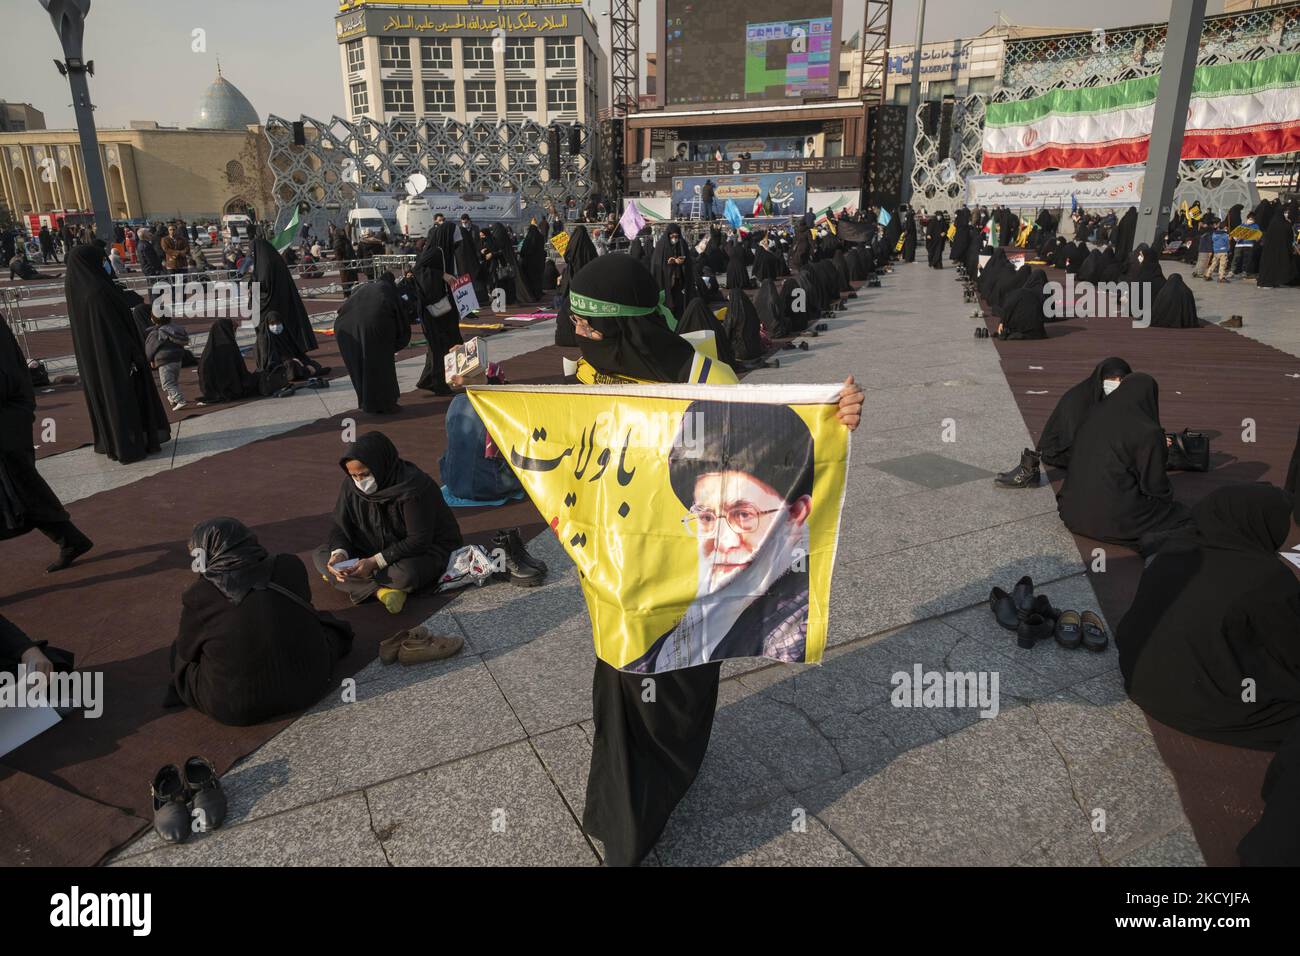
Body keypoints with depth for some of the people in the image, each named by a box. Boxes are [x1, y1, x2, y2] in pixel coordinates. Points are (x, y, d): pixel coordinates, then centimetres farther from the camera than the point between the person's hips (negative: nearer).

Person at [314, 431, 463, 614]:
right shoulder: (351, 484, -8)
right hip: (375, 549, 6)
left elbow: (419, 541, -25)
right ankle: (381, 591, -27)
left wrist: (375, 562, -30)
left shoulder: (414, 487, -26)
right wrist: (339, 553, -22)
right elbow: (340, 526, 0)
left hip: (426, 550, -6)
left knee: (405, 575, -39)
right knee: (320, 555, -11)